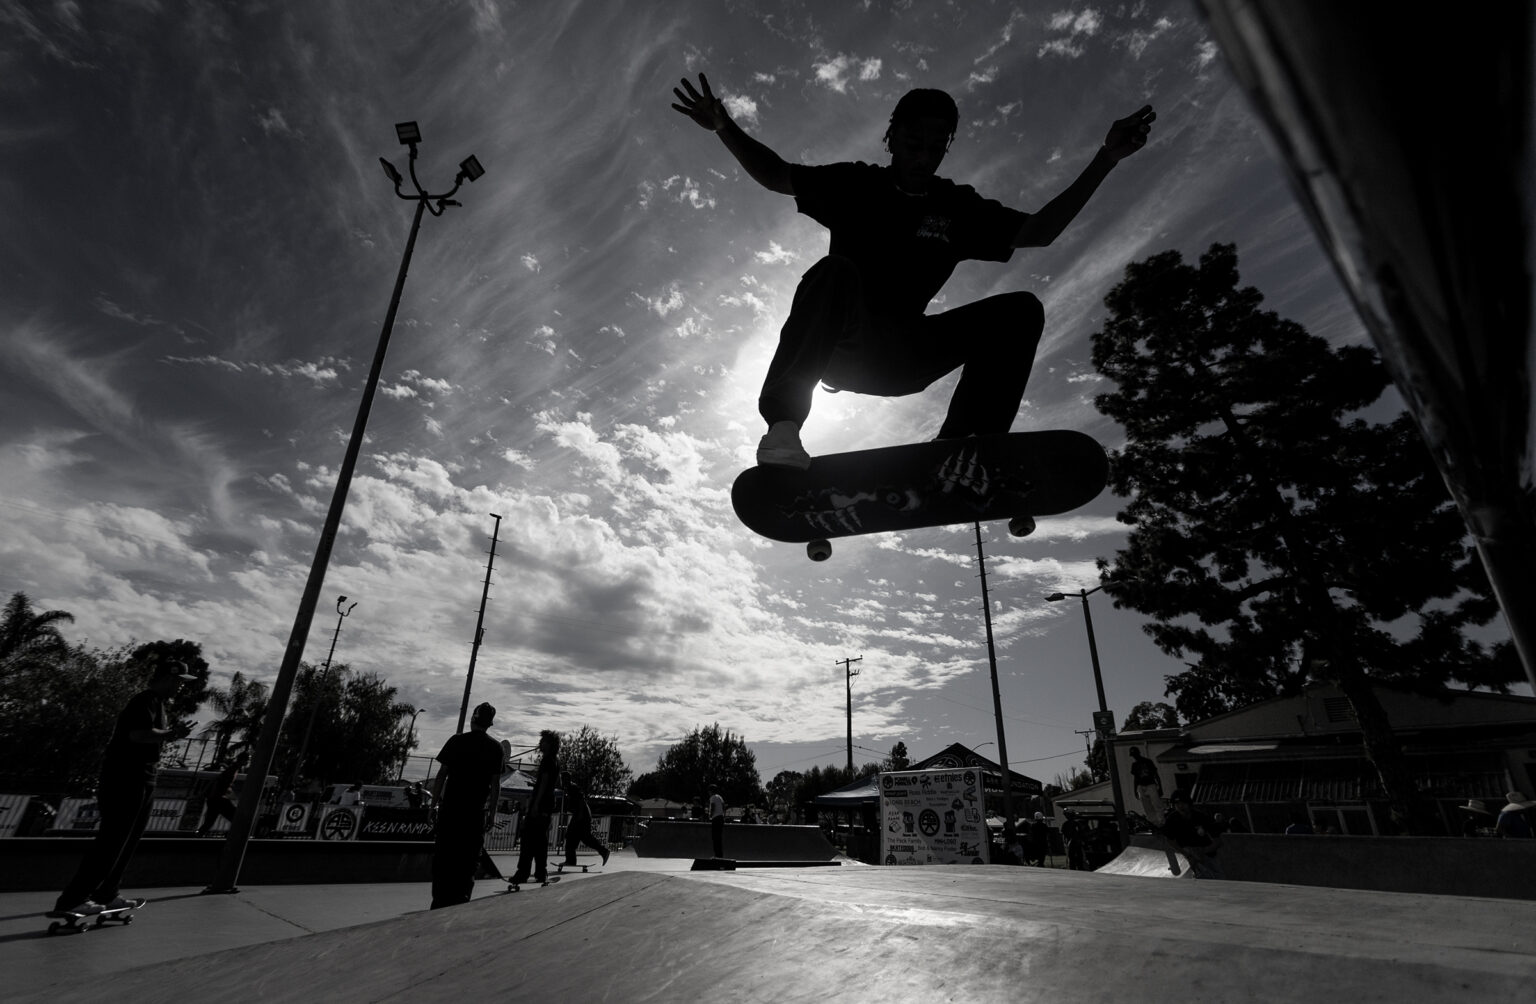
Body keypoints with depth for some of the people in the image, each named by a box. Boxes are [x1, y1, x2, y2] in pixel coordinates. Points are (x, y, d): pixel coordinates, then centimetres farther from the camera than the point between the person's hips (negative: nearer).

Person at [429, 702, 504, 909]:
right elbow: (495, 783, 3)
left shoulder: (457, 740, 0)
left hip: (450, 807, -1)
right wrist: (492, 812, 8)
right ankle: (459, 903, 8)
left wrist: (434, 801, 5)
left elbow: (442, 774, -2)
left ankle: (440, 902, 9)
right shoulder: (495, 748, 3)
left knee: (443, 856, 9)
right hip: (477, 812, 1)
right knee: (467, 860, 9)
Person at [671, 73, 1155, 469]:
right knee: (836, 272, -38)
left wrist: (1106, 159, 7)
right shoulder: (857, 184, 6)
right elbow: (776, 175, 7)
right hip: (839, 347, -3)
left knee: (1020, 310, -12)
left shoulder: (958, 208, 13)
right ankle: (783, 426, -37)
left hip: (901, 356, 4)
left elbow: (1038, 230, 12)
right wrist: (725, 128, -9)